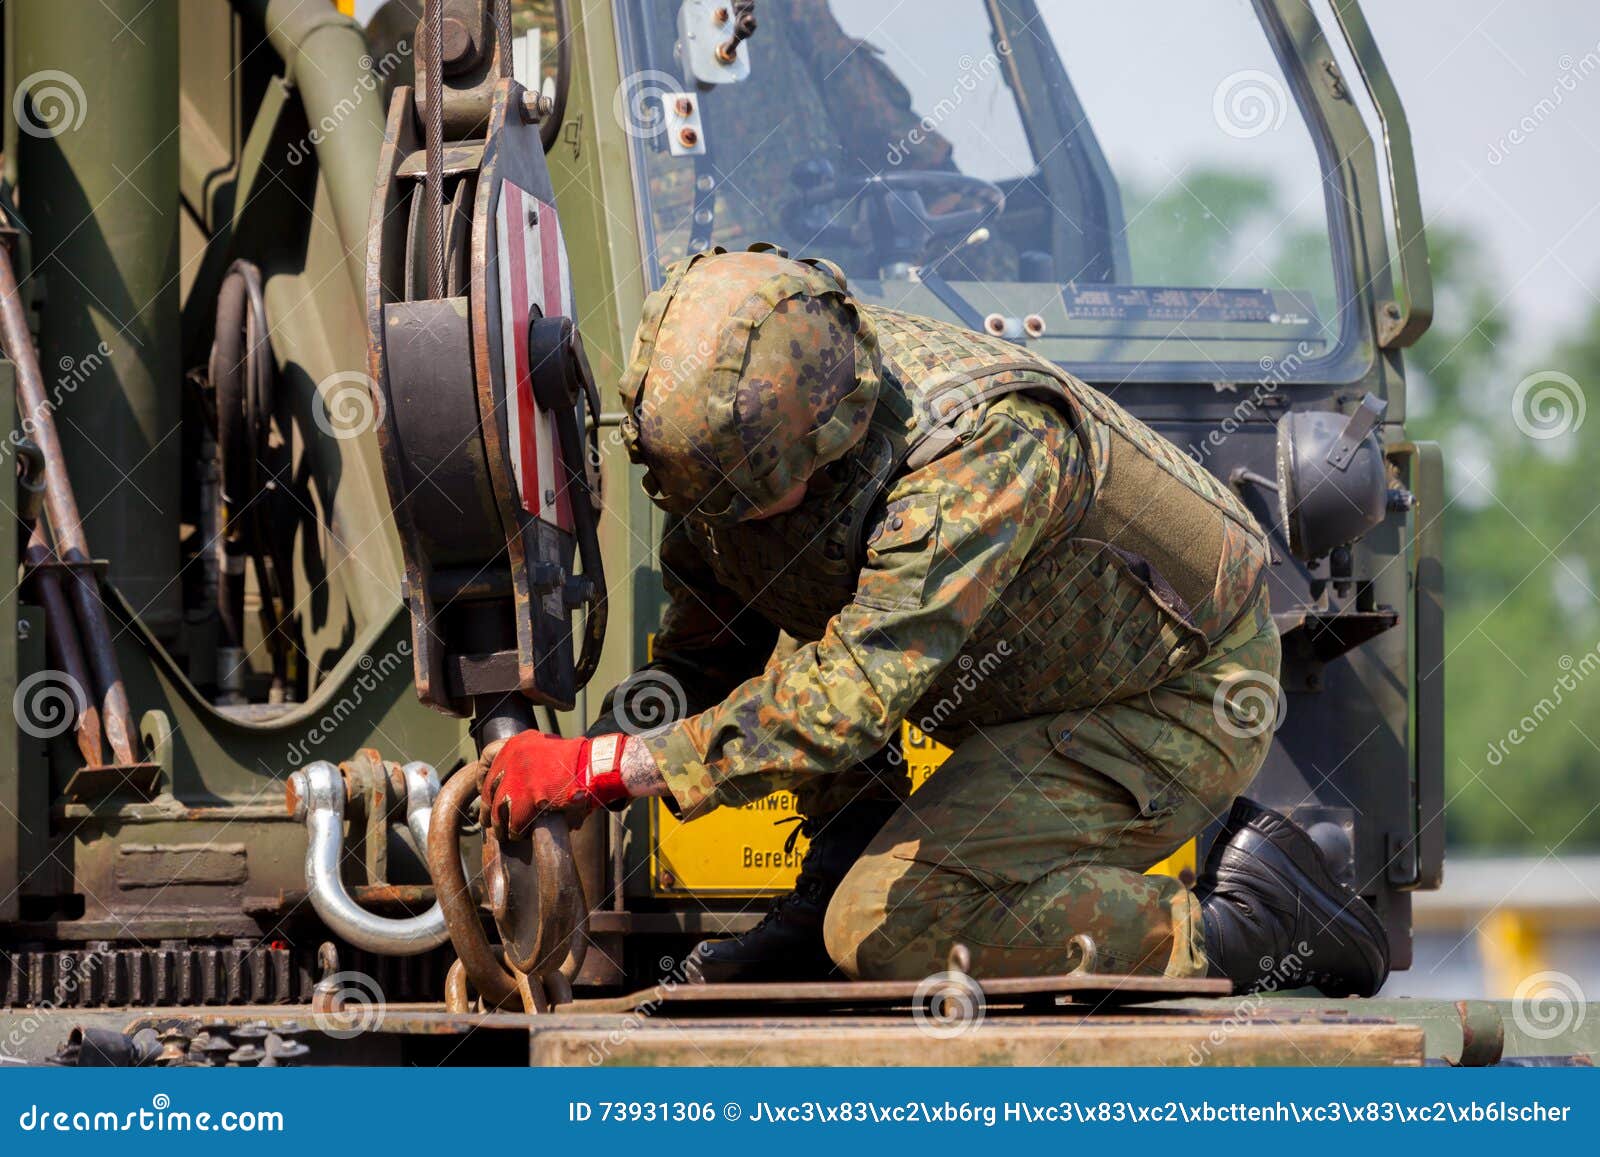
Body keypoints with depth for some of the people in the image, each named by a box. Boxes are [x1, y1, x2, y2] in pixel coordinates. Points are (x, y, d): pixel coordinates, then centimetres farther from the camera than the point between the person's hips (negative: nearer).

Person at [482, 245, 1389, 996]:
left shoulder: (986, 444, -36)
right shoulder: (736, 418, -12)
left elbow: (854, 694, -43)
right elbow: (704, 649, 4)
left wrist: (604, 766, -45)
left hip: (1187, 703, -9)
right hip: (1033, 691, 9)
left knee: (893, 931, -21)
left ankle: (1237, 933, -11)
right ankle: (845, 870, 4)